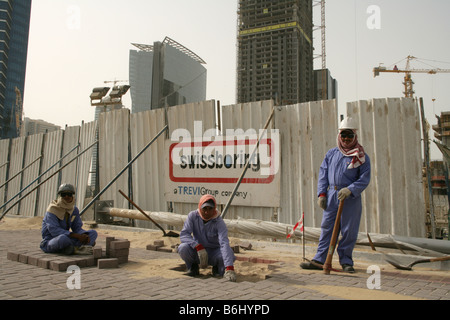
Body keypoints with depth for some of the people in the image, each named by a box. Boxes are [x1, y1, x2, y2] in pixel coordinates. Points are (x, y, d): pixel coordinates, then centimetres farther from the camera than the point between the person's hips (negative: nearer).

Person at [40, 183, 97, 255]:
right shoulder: (52, 209, -14)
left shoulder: (74, 210, 5)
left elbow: (77, 228, 5)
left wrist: (85, 236, -20)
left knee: (93, 233, -9)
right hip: (49, 242, -7)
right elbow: (54, 230, -24)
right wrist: (77, 236, -29)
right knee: (63, 238, -43)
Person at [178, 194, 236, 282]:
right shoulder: (193, 216, -14)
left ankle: (217, 268, 3)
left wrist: (229, 268, -46)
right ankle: (193, 266, 3)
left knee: (229, 253, -32)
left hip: (213, 252, -1)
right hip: (198, 251, 1)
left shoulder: (219, 222, -21)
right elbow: (183, 235, -20)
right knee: (182, 248, -30)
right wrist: (198, 247, -37)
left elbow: (224, 243, -33)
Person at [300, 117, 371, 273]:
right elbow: (323, 173, 12)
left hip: (351, 198, -2)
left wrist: (350, 190, -18)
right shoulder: (332, 153, 12)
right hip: (331, 196, 3)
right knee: (326, 228, 4)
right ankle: (320, 260, 10)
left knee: (349, 231, 3)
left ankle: (346, 261, 18)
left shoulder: (362, 157, 3)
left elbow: (364, 179, -3)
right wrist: (321, 194, 3)